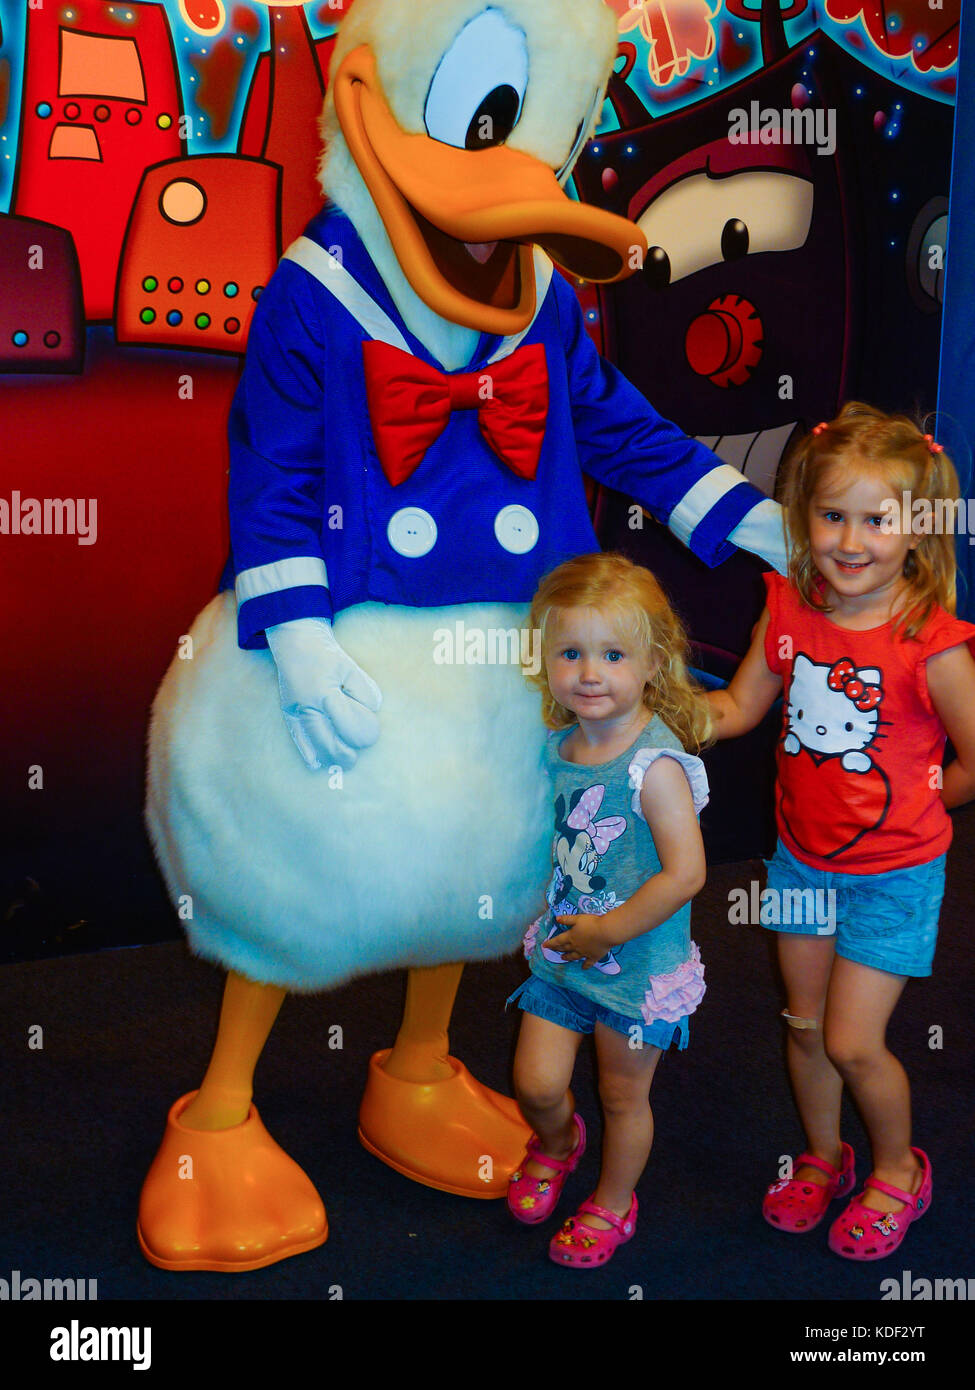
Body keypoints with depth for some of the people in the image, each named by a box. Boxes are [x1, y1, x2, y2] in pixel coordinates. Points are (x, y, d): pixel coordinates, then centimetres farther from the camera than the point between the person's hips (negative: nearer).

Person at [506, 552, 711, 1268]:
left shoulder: (655, 763, -24)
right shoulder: (561, 746, -3)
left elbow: (685, 874, -26)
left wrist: (607, 931, -19)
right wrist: (556, 916, 6)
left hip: (637, 962, -5)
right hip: (563, 948, 5)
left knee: (624, 1097, 14)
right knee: (536, 1083, 7)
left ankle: (613, 1203, 39)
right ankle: (557, 1143, 42)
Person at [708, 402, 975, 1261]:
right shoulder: (789, 609, -7)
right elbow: (738, 708, 5)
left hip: (893, 874, -5)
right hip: (803, 856, 5)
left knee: (854, 1043, 1)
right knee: (805, 1025, 18)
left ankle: (899, 1169, 32)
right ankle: (822, 1158, 43)